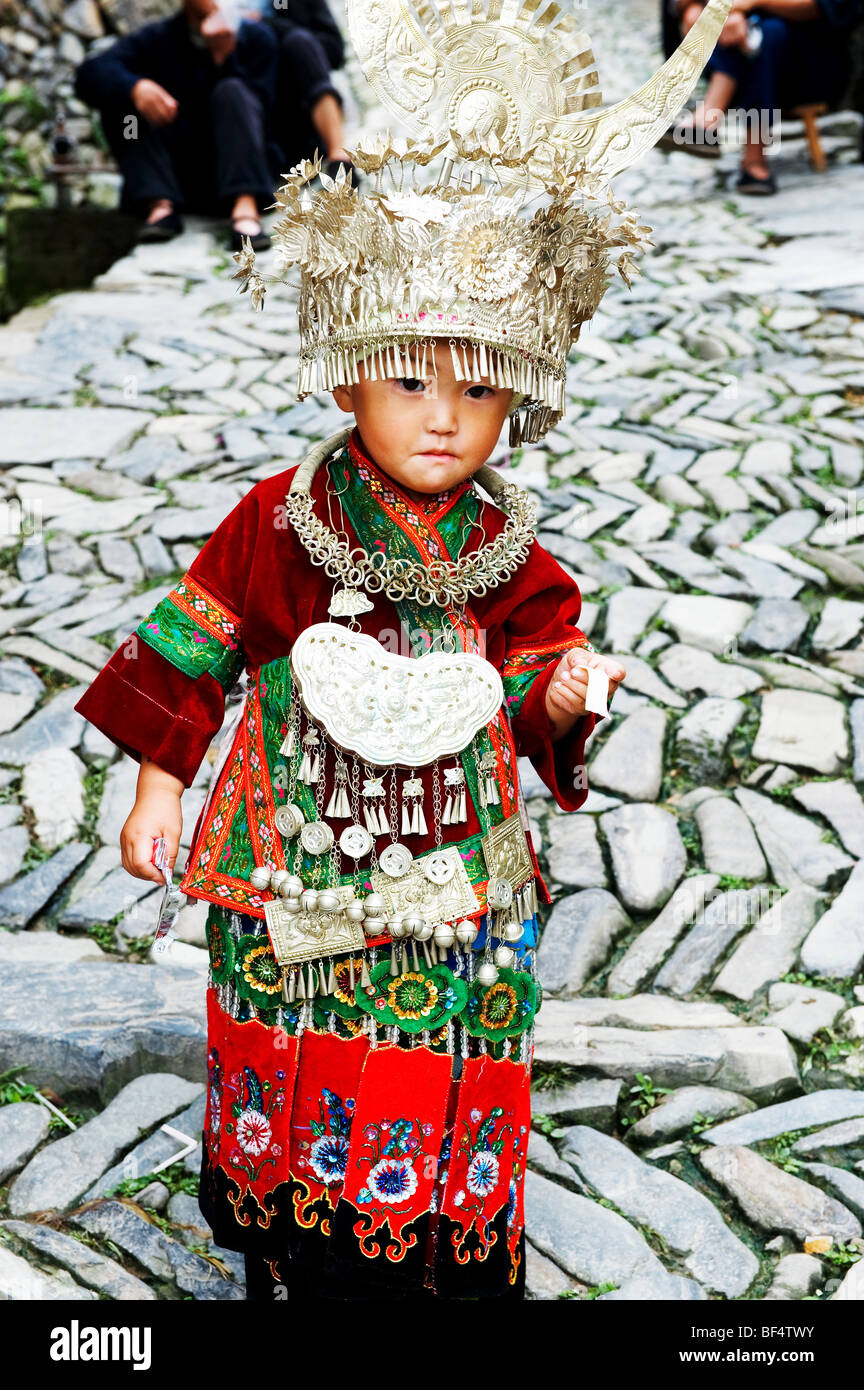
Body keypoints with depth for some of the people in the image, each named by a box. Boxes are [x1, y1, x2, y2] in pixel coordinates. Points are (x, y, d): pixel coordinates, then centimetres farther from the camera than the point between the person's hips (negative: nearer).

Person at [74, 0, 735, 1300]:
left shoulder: (512, 560, -7)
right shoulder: (275, 523, -10)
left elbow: (531, 717, -1)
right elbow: (190, 651, -1)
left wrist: (562, 700, -22)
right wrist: (159, 783, 1)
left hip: (451, 892, 0)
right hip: (294, 879, 0)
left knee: (444, 1089, 12)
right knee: (289, 1084, 18)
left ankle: (449, 1259, 36)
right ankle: (286, 1254, 43)